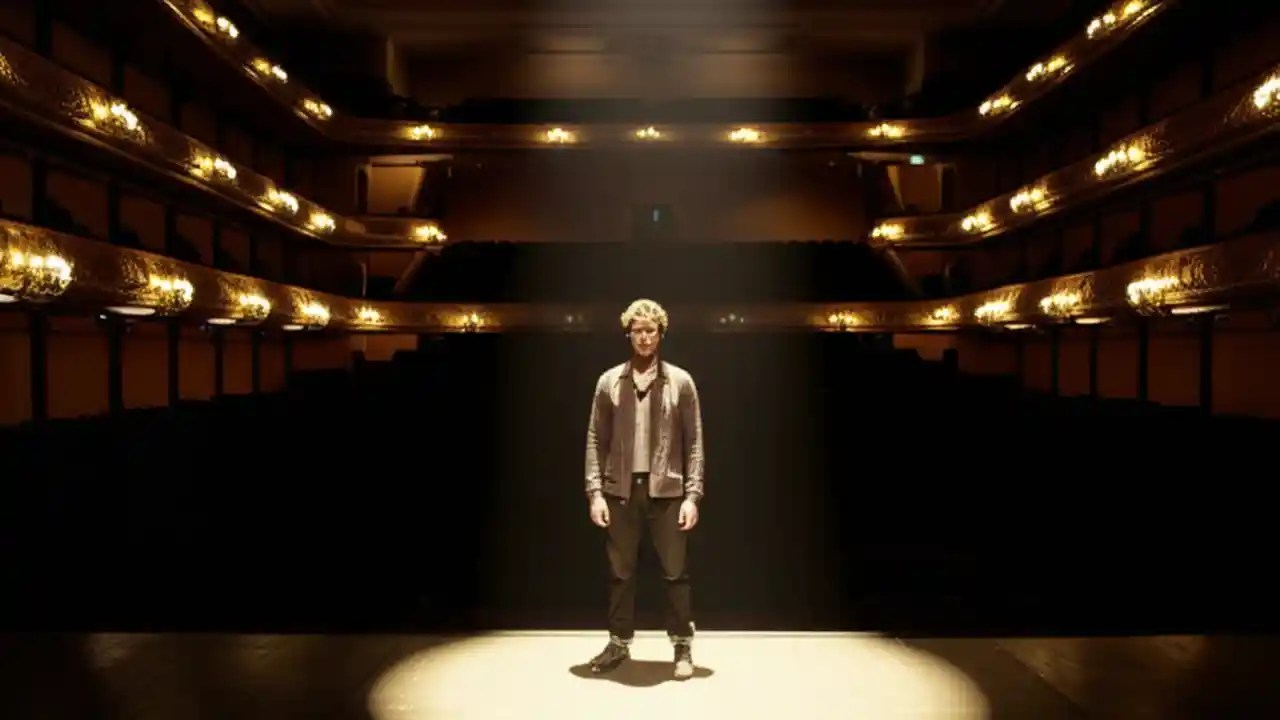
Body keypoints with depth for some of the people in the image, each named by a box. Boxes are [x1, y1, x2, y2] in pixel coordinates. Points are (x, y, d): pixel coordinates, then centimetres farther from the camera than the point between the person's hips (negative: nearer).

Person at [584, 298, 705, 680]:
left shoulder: (680, 381, 0)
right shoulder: (609, 381, 3)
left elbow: (694, 442, 0)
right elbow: (596, 440, 3)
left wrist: (692, 495, -7)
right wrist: (595, 492, -5)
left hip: (666, 490, -1)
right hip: (621, 491, 1)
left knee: (675, 572, 4)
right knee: (620, 572, 11)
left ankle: (683, 646, 18)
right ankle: (619, 643, 25)